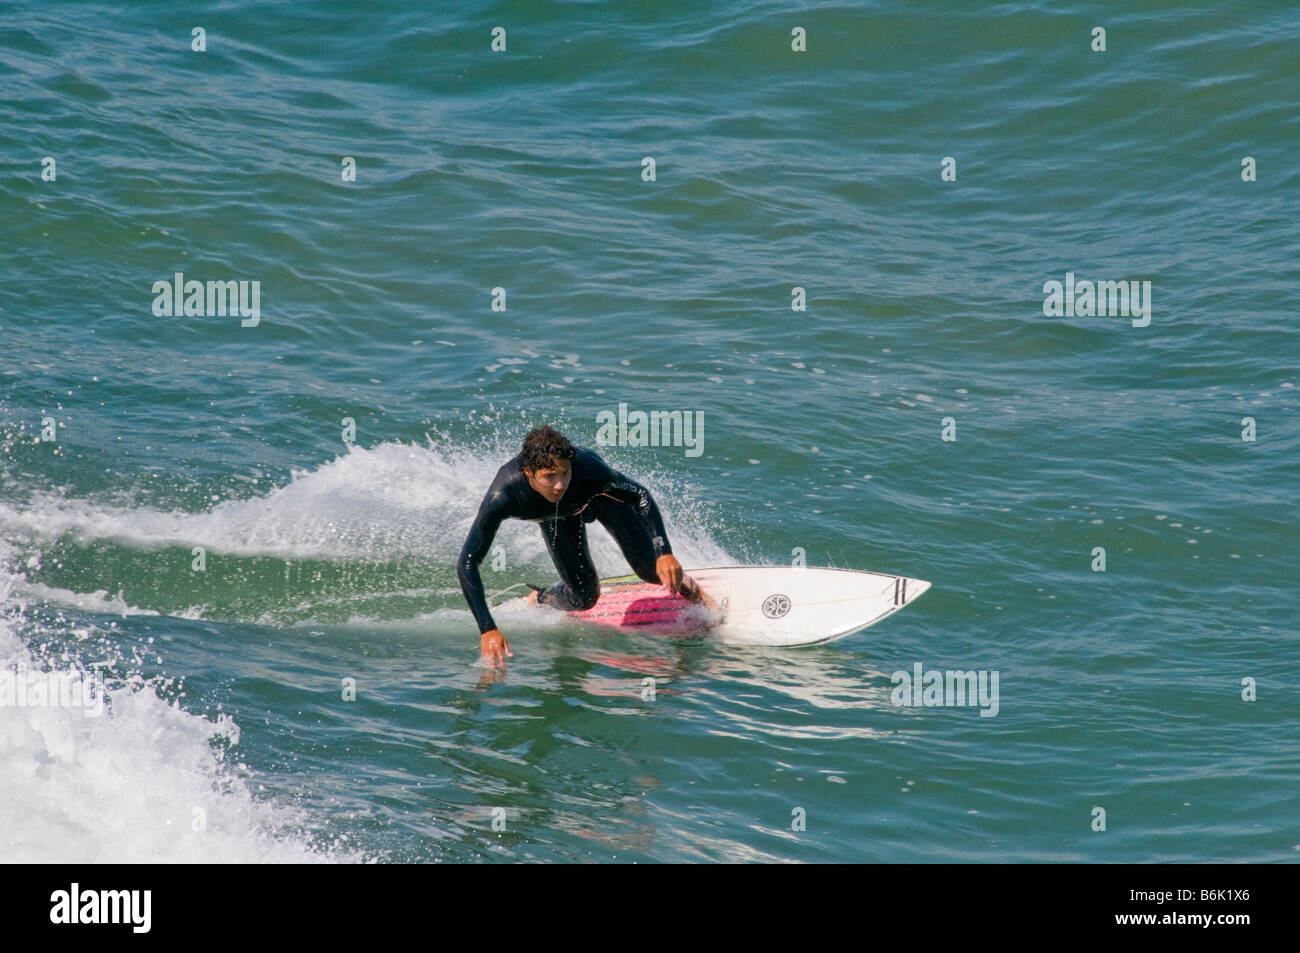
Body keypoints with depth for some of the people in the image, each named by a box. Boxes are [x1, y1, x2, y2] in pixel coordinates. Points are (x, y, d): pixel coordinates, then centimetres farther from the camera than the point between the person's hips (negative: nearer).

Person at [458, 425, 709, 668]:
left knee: (652, 571, -10)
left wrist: (664, 555, -43)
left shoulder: (587, 467, -44)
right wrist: (487, 629, -49)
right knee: (585, 596, -2)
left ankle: (685, 586, 24)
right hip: (558, 516, 1)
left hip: (599, 495, 0)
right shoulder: (502, 497, -44)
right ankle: (539, 601, 31)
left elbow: (640, 496, -30)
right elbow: (467, 564, -40)